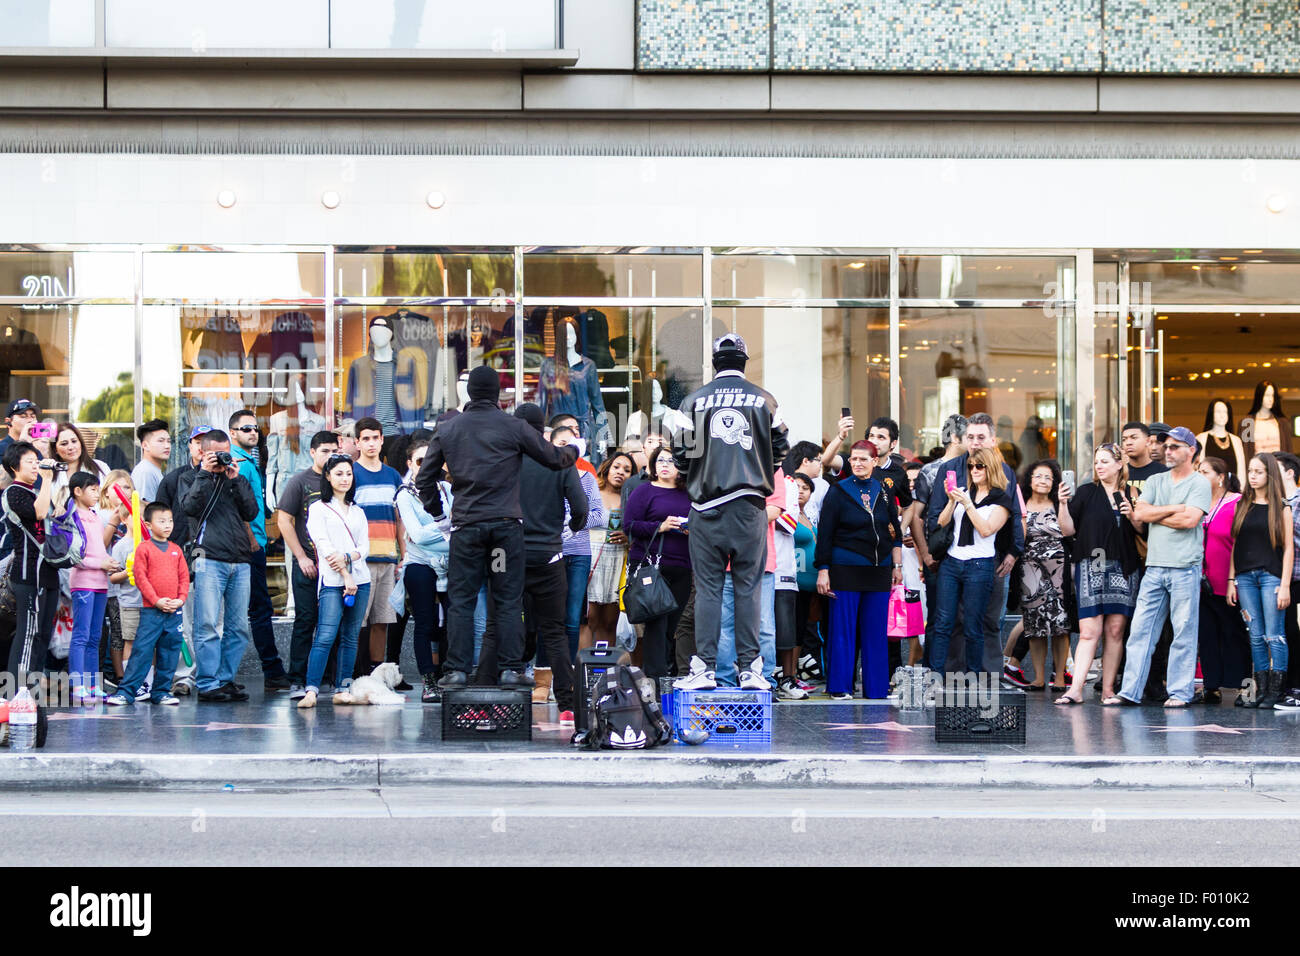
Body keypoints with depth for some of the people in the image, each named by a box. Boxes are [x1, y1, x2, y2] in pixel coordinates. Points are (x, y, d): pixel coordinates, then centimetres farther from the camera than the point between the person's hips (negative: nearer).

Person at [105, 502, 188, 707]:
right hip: (151, 611, -5)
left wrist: (181, 599, -3)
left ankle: (161, 692, 15)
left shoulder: (176, 550, 12)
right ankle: (126, 692, -4)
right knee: (142, 650, -7)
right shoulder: (144, 548, -2)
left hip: (174, 611, 5)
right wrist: (156, 600, -13)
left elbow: (184, 577, 13)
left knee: (169, 652, 7)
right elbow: (141, 577, -7)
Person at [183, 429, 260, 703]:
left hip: (240, 561, 5)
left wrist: (236, 480, -1)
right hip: (210, 560, -5)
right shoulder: (197, 478, 8)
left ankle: (225, 680, 11)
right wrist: (205, 473, -9)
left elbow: (252, 512, 5)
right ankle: (207, 684, -7)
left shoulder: (238, 480, 18)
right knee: (208, 626, -9)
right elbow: (190, 506, -11)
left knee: (238, 628, 4)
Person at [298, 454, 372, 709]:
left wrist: (347, 558, -11)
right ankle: (311, 690, -20)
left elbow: (365, 547, 11)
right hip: (332, 582, -5)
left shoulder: (358, 511, 20)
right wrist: (346, 576, -11)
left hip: (360, 579, 5)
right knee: (325, 636, -15)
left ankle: (343, 688, 5)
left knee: (350, 637, 3)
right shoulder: (318, 509, 5)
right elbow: (324, 545, -4)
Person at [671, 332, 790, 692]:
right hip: (750, 506, 0)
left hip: (707, 504, 0)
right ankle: (750, 667, 2)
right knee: (749, 587, 4)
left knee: (708, 588, 2)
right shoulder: (764, 400, 4)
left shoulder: (694, 401, 2)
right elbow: (781, 450, 8)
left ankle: (704, 668, -1)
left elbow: (681, 453, 3)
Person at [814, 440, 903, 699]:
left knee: (876, 629, 5)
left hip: (878, 570, 4)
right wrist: (823, 570, -7)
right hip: (845, 569, -4)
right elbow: (825, 534, -2)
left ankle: (875, 687, 11)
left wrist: (897, 565, 12)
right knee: (843, 628, -3)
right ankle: (839, 687, 3)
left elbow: (895, 532, 17)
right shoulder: (838, 492, -1)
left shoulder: (884, 492, 10)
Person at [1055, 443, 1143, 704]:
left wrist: (1133, 517, -5)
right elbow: (1068, 530, 2)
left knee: (1115, 631, 0)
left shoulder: (1131, 495, 11)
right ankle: (1076, 689, -13)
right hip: (1091, 567, -2)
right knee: (1089, 631, -10)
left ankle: (1108, 688, 6)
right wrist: (1064, 504, -12)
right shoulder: (1086, 492, 7)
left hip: (1124, 569, 2)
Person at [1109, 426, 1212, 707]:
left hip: (1185, 568, -5)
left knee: (1184, 633, -1)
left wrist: (1156, 515, -2)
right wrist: (1174, 508, -5)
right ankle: (1130, 691, 2)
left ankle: (1180, 692, 5)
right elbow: (1140, 513, 3)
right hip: (1154, 567, 5)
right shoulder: (1155, 481, 16)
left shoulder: (1199, 483, 0)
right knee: (1140, 630, 1)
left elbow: (1190, 519, -13)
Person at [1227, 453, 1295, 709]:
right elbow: (1235, 544, 13)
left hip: (1271, 575, -4)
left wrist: (1285, 584, -8)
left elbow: (1288, 547, -1)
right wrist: (1231, 580, 6)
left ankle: (1276, 691, -4)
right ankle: (1260, 690, 7)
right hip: (1245, 577, 4)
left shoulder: (1281, 507, 2)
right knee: (1256, 637, 4)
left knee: (1274, 636, -5)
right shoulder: (1242, 505, 12)